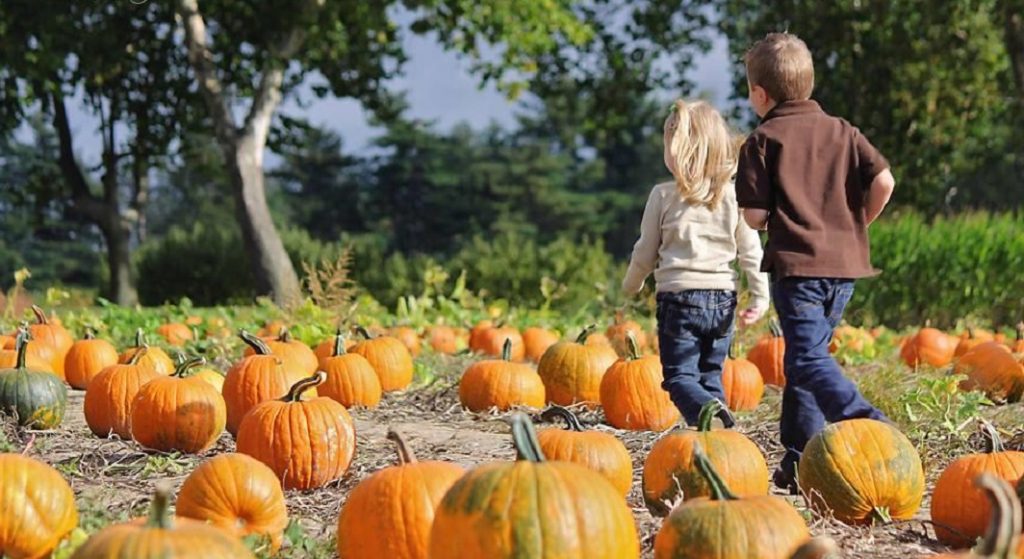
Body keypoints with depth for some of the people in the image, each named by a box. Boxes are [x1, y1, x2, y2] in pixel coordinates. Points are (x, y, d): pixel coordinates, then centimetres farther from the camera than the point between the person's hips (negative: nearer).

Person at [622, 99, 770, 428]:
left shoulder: (663, 196, -5)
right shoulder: (734, 196, 2)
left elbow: (645, 253, 3)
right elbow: (750, 252, 3)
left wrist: (631, 286, 21)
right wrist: (760, 297, 13)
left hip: (678, 295, -3)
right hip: (722, 298, 3)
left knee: (679, 376, -1)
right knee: (710, 376, 15)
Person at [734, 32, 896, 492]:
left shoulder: (763, 141, -1)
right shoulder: (842, 131, 12)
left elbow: (753, 217, -7)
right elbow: (883, 182, 0)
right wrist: (856, 224, 15)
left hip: (796, 263, -6)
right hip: (845, 264, 6)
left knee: (808, 358, -9)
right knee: (805, 355, 15)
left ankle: (865, 422, -33)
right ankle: (799, 458, 14)